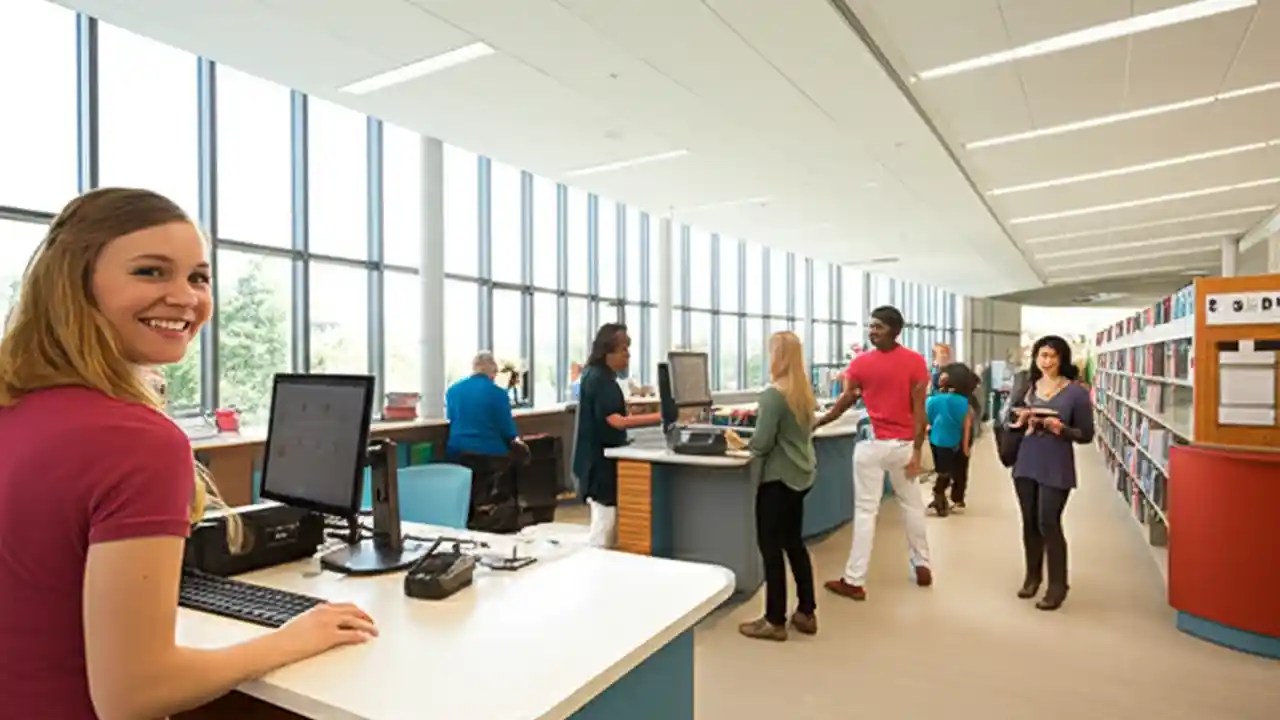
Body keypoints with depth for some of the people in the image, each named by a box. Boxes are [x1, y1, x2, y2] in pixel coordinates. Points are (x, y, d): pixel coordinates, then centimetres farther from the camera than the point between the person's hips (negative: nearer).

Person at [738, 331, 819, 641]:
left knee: (771, 548, 2)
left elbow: (762, 442, -20)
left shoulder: (774, 394, -19)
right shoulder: (805, 392, 6)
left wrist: (747, 445, 1)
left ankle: (775, 621, 12)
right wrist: (754, 445, 16)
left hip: (778, 477, -8)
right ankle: (806, 613, 26)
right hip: (800, 474, 9)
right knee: (794, 543, 18)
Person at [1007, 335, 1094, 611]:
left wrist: (1061, 428, -21)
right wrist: (1022, 420, -9)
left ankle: (1058, 584, 8)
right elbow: (1012, 425, 13)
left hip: (1057, 467, -4)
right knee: (1029, 522, 10)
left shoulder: (1076, 392, -5)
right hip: (1026, 463, 4)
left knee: (1048, 523, -6)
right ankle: (1032, 575, 26)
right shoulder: (1027, 387, 8)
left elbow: (1086, 435, -3)